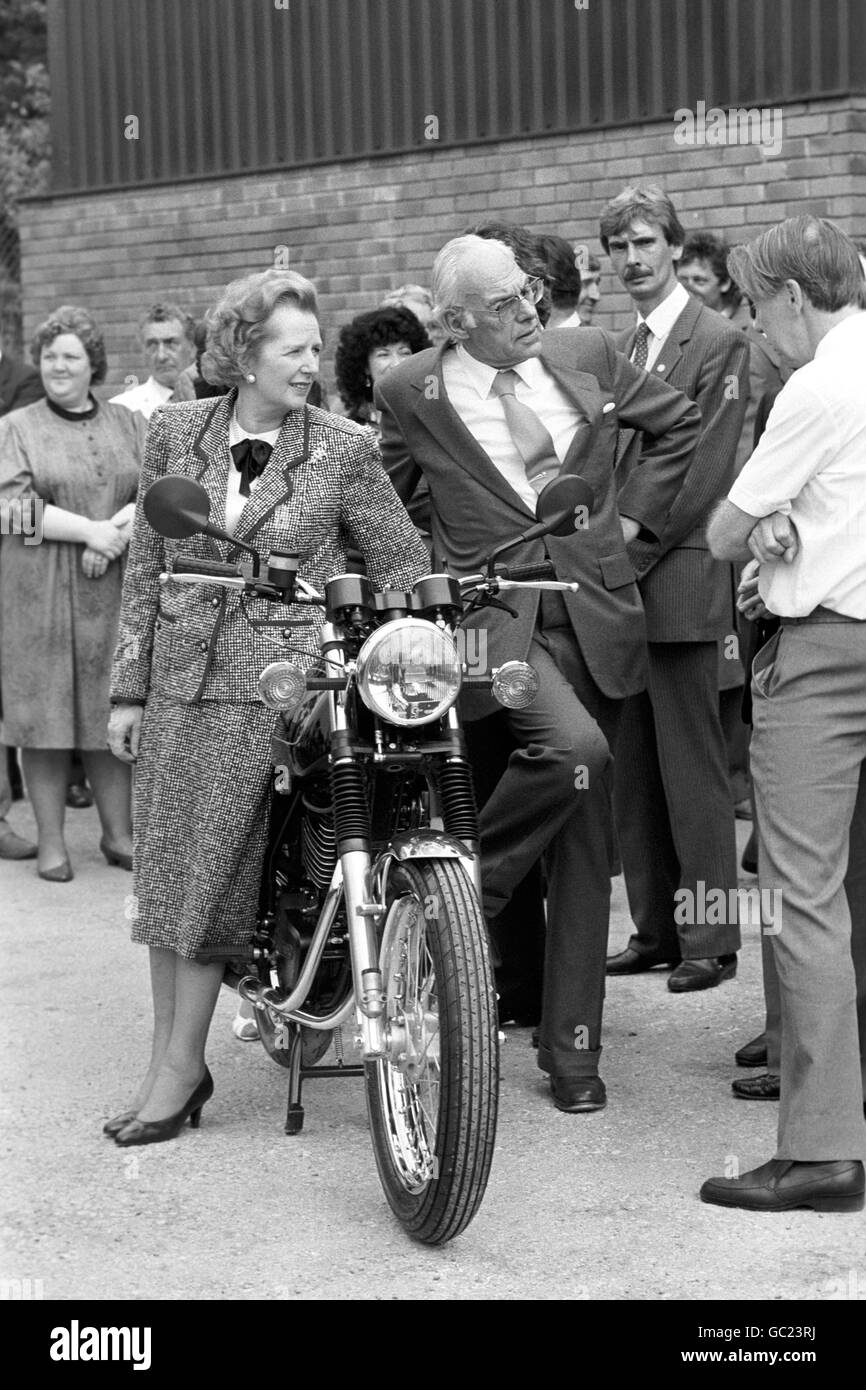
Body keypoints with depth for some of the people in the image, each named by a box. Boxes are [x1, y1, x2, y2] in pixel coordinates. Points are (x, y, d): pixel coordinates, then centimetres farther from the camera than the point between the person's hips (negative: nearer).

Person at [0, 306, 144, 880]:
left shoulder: (128, 425, 14)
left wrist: (120, 528, -13)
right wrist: (89, 530, -14)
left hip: (114, 591, 2)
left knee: (111, 710, 5)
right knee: (46, 711, -2)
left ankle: (119, 833, 14)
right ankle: (52, 841, 5)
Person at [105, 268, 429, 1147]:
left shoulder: (344, 449, -3)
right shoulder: (175, 432, 6)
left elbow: (402, 567, 2)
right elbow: (145, 568, 10)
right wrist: (129, 688, 7)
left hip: (281, 684, -4)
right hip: (181, 679, 4)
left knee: (210, 875, -5)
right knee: (164, 870, 5)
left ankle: (181, 1069, 6)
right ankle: (166, 1057, 17)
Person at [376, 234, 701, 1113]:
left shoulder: (586, 356, 5)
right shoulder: (411, 394, -3)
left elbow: (680, 423, 19)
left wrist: (633, 514, 11)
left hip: (594, 612, 4)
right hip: (492, 615, -4)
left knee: (585, 844, 6)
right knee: (571, 747, -33)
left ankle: (571, 1046, 15)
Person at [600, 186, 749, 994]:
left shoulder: (718, 342, -6)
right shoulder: (618, 350, 17)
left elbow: (706, 474, -11)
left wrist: (635, 551, -13)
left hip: (678, 584, -7)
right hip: (617, 585, 7)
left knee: (692, 773, -3)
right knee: (632, 773, 10)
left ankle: (710, 941, 4)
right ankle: (654, 931, 18)